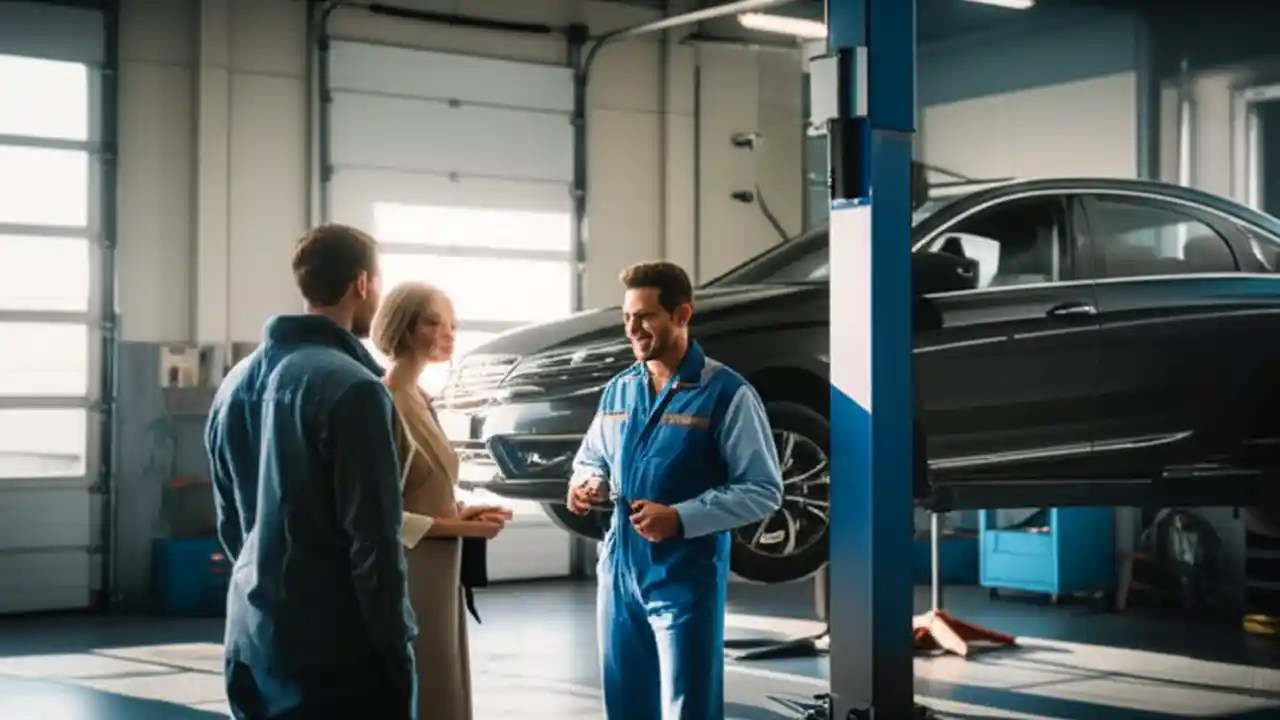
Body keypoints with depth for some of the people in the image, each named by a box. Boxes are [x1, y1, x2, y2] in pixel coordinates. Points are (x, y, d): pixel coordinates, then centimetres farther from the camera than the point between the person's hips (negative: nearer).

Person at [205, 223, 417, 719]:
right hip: (340, 648, -8)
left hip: (252, 640, 8)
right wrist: (397, 647, -11)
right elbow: (373, 539, -17)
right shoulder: (351, 387, -15)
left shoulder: (236, 384, 11)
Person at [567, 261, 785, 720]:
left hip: (686, 578, -6)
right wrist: (586, 484, -2)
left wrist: (680, 518, -22)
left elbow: (763, 491, -13)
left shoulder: (726, 393, -11)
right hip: (619, 571, 6)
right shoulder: (618, 390, 9)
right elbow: (591, 459, 23)